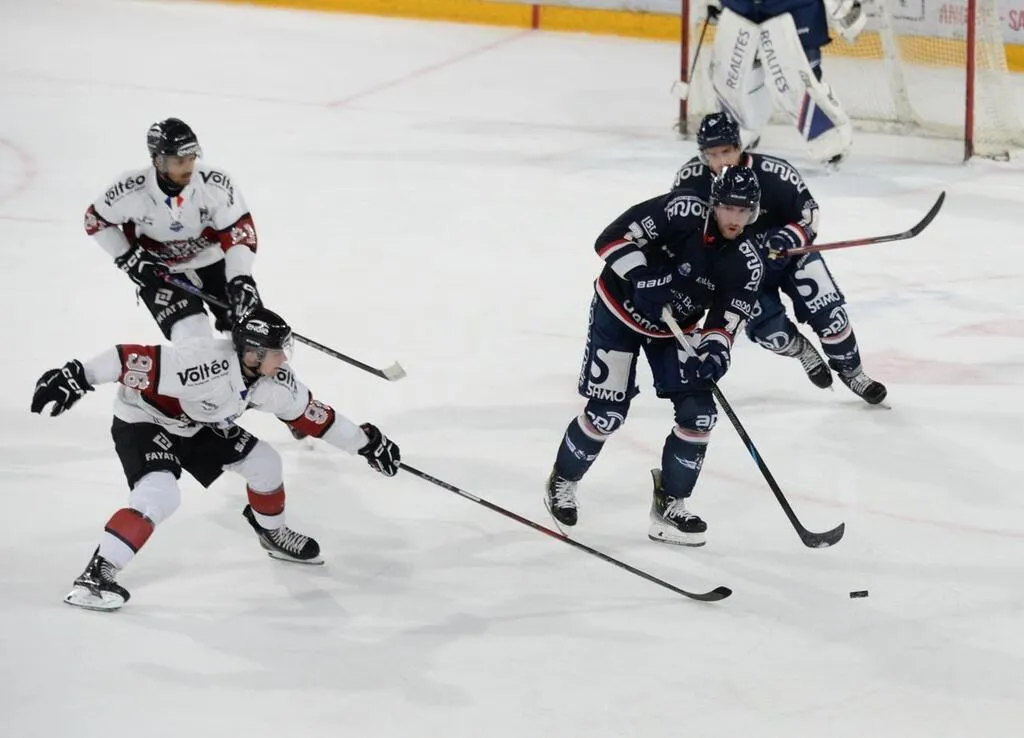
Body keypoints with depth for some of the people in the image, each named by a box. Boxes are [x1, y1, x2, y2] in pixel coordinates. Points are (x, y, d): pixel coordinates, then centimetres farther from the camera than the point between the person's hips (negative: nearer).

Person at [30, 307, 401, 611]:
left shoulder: (274, 382, -13)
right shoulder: (209, 364, -39)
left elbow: (311, 414, 2)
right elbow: (137, 361, -41)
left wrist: (365, 442, 7)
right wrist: (78, 376, -45)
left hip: (196, 425, 8)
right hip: (142, 420, -8)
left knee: (263, 461, 9)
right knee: (159, 495, -30)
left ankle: (272, 533, 37)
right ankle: (96, 575, -29)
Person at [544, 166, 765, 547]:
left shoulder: (747, 264, -14)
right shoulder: (682, 212, -27)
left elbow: (724, 321, -13)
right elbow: (614, 237, -27)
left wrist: (716, 351, -33)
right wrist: (642, 279, -38)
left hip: (672, 328, 5)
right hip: (620, 310, -4)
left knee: (698, 413, -8)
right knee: (606, 414, -6)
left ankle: (669, 504, 7)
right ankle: (563, 481, 22)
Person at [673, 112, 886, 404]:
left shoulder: (775, 174, -27)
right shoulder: (690, 179, -20)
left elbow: (808, 213, -15)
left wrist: (790, 238, -32)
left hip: (788, 252, -1)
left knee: (827, 311, -8)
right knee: (768, 329, -15)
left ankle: (851, 371, 18)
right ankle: (801, 351, 21)